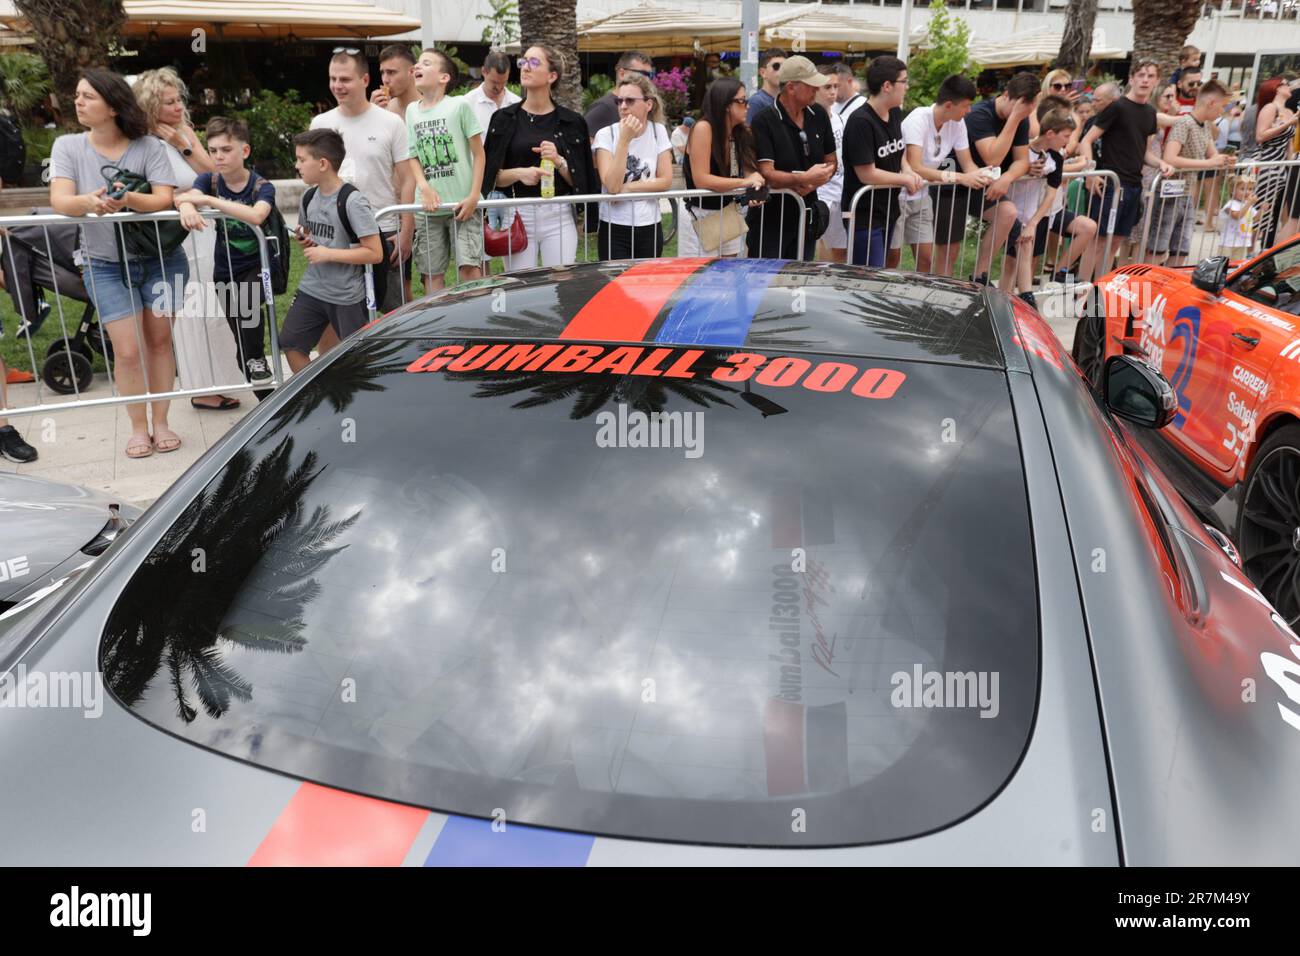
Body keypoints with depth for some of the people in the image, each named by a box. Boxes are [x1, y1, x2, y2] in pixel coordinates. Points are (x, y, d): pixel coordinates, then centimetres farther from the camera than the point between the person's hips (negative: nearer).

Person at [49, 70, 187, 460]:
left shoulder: (149, 147, -6)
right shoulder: (68, 146, -2)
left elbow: (165, 200, -16)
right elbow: (59, 200, -15)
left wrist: (130, 199, -36)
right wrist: (87, 202, -37)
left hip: (159, 259, 0)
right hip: (106, 266, 0)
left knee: (159, 341, 6)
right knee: (128, 350, -3)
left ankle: (161, 421, 19)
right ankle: (139, 427, 14)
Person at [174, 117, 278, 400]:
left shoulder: (262, 187, -15)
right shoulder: (209, 180, -3)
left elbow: (256, 216, -36)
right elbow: (188, 196, -23)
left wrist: (207, 200, -39)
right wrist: (186, 206, -47)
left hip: (257, 264, -4)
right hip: (225, 270, 4)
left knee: (248, 302, -36)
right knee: (243, 340, 9)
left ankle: (257, 360, -14)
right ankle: (267, 399, 26)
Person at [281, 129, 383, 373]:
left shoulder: (353, 201, -16)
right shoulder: (309, 197, 6)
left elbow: (374, 253, -20)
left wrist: (328, 254, -20)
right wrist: (304, 242, -1)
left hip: (347, 296, -7)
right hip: (311, 289, 7)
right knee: (290, 344, 10)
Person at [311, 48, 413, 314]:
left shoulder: (391, 123, -2)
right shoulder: (320, 124, 6)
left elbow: (406, 181, -2)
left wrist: (406, 232, -7)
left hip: (384, 231, -3)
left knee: (395, 309, 3)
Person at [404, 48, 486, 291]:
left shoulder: (459, 105, -3)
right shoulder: (412, 110, 10)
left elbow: (479, 154, -1)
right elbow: (412, 157, 12)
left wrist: (473, 196, -10)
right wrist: (423, 186, -8)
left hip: (462, 204, -4)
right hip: (430, 206, 4)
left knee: (469, 267, -11)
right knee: (432, 273, 7)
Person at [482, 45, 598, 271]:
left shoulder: (571, 122, 6)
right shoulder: (505, 119, 7)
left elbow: (580, 180, 6)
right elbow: (491, 176, 5)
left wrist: (559, 162, -12)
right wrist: (518, 173, -13)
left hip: (559, 216, 0)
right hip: (517, 215, 0)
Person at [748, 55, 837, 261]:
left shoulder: (819, 116, 5)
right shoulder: (763, 122, -13)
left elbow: (831, 162, 11)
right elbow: (766, 174, -20)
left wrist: (812, 184, -9)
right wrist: (804, 178, -33)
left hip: (807, 217, 5)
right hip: (770, 219, -5)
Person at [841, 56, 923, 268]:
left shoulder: (895, 114, 7)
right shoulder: (860, 122, -20)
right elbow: (867, 175, -22)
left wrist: (909, 171, 2)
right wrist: (905, 180, -10)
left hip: (889, 210, 9)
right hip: (863, 215, -9)